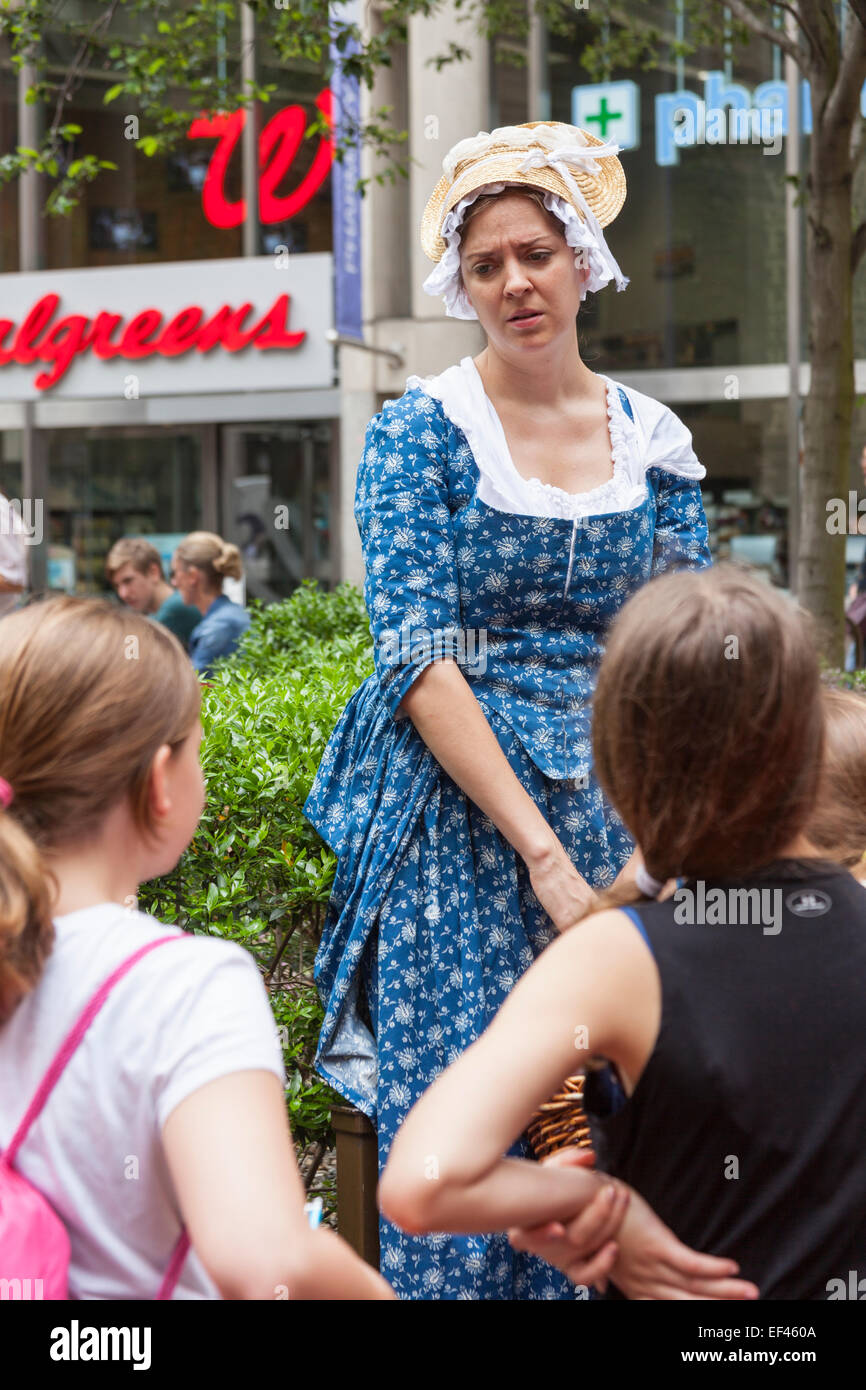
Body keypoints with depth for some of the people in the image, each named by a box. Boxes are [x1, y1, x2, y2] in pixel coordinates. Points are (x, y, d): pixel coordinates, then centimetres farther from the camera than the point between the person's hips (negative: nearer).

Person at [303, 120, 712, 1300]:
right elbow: (420, 661, -10)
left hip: (615, 810, 3)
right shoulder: (422, 431, -2)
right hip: (459, 817, -3)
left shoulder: (653, 441, 8)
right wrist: (544, 855, -17)